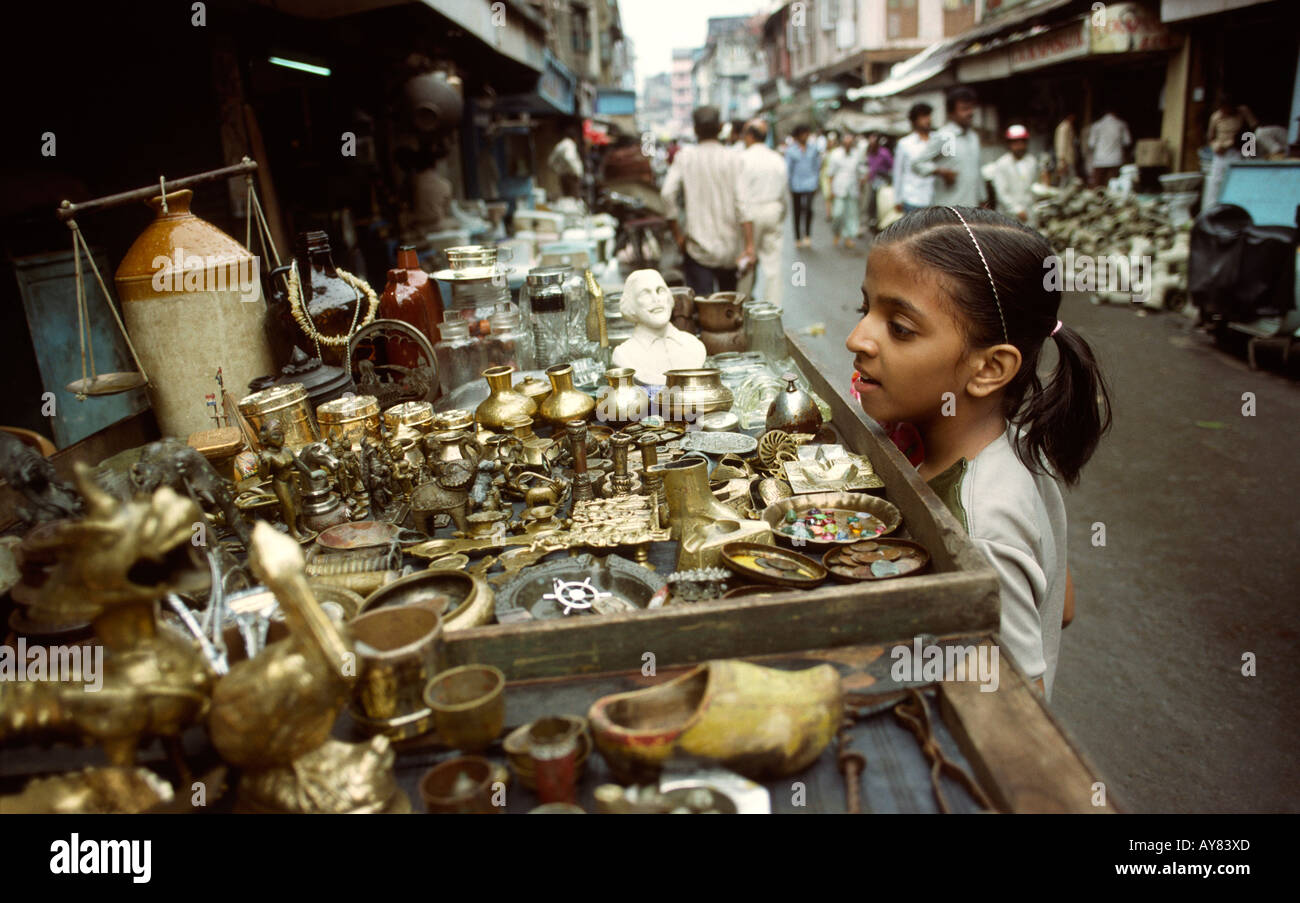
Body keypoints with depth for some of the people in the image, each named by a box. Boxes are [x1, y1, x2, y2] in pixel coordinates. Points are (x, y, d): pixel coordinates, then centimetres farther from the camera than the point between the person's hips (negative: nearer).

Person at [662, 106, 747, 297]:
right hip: (729, 246, 1)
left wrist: (677, 233, -2)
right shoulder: (733, 160, -2)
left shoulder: (684, 157, -1)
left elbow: (668, 194, -10)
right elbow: (742, 204, -8)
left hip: (698, 247, -1)